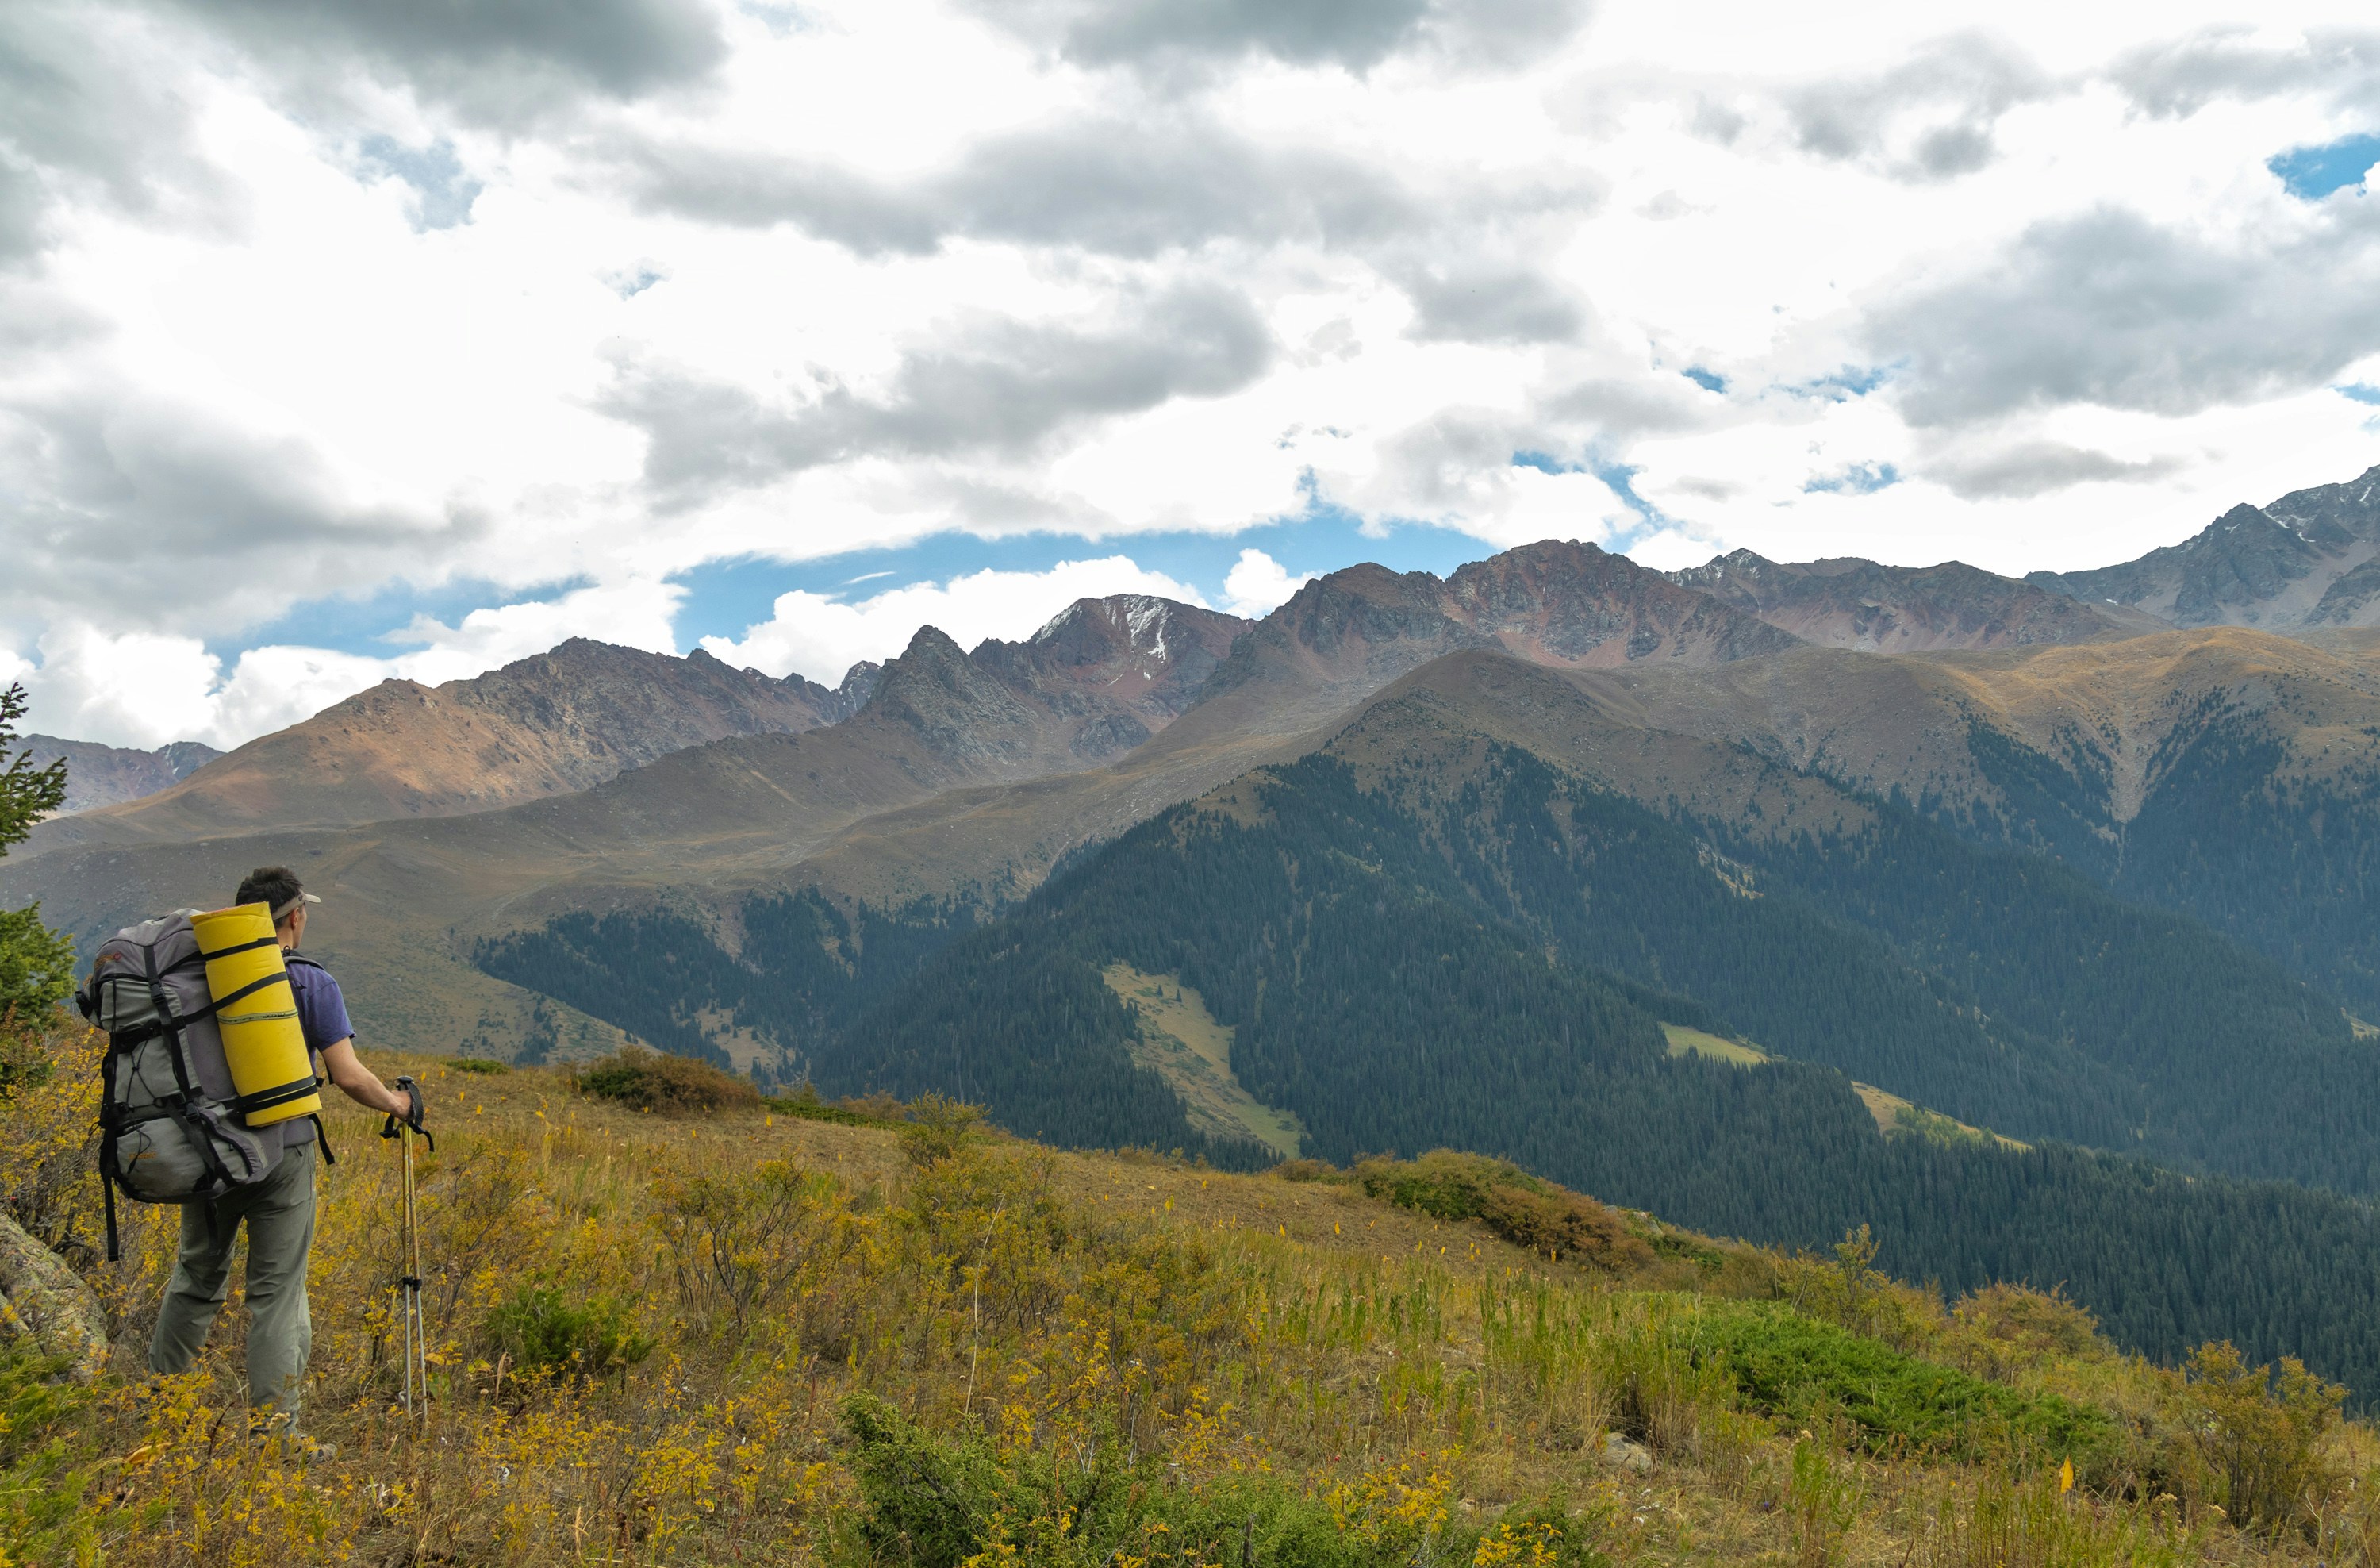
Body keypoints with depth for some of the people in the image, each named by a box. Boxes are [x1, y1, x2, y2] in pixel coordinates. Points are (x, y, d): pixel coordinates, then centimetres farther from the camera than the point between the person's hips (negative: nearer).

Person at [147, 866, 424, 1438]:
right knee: (276, 1291, 3)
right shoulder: (313, 984, -9)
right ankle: (271, 1424, 6)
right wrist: (399, 1104, 4)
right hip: (281, 1154, -4)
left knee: (196, 1278, 19)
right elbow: (348, 1076, -13)